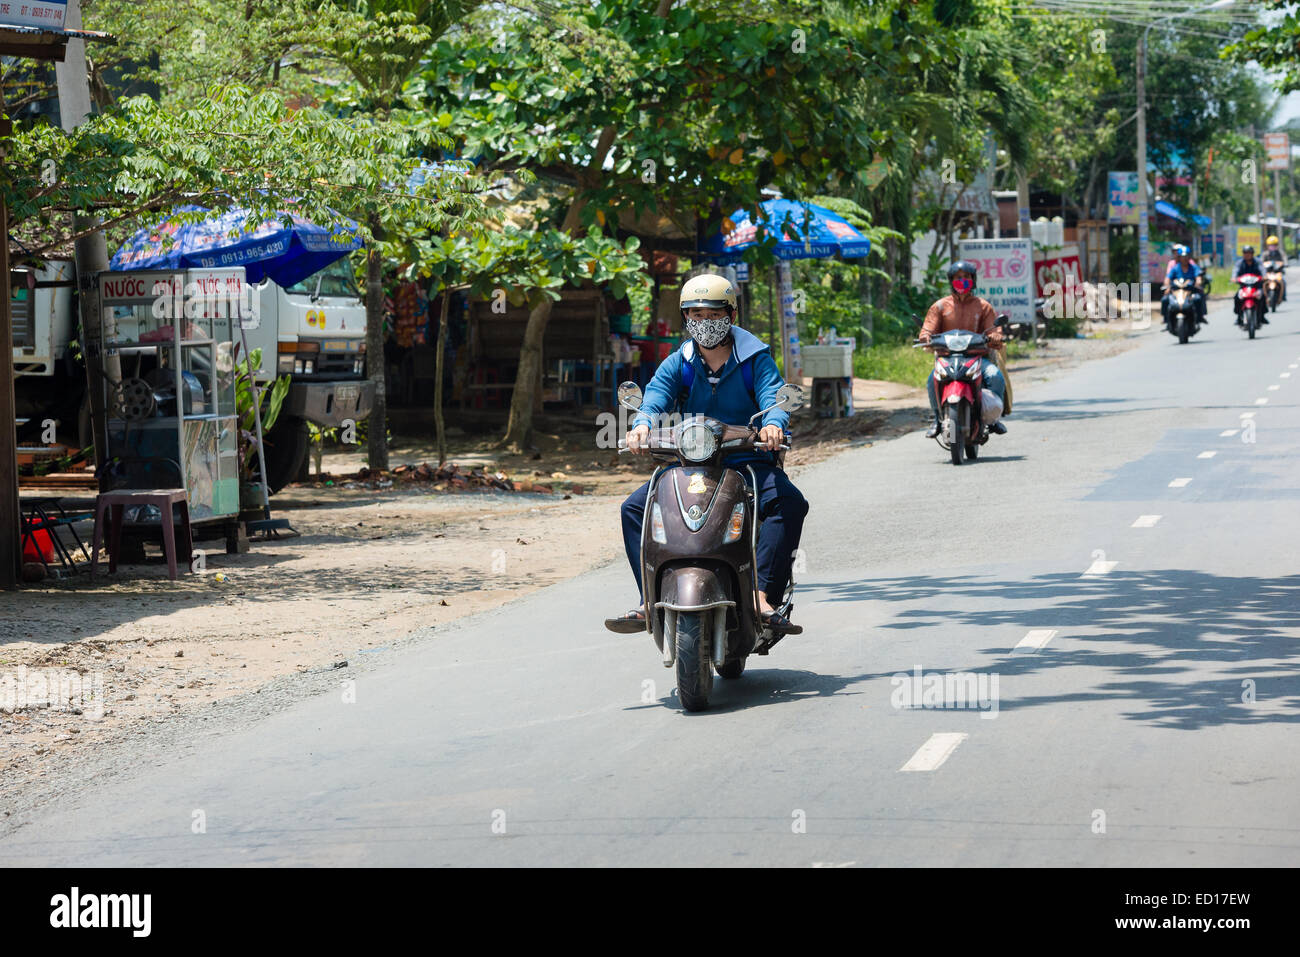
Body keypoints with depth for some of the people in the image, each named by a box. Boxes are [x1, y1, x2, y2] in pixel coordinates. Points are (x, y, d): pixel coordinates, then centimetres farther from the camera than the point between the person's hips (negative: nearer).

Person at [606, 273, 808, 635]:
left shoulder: (756, 358, 2)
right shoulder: (677, 364, 9)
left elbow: (774, 395, -14)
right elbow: (655, 398, -6)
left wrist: (773, 423, -39)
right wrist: (642, 425, -31)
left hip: (748, 462, -3)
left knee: (790, 502, -32)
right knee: (635, 507, -17)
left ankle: (764, 597, -37)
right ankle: (650, 601, -17)